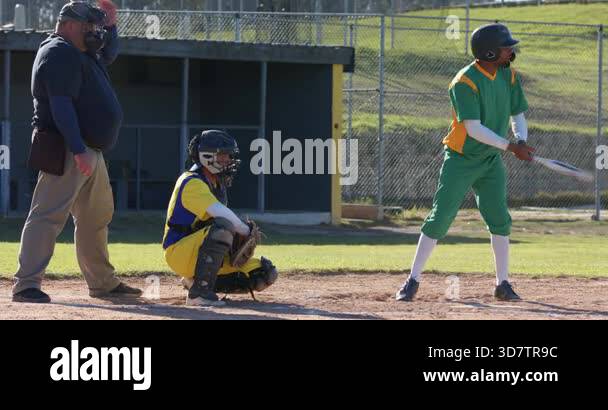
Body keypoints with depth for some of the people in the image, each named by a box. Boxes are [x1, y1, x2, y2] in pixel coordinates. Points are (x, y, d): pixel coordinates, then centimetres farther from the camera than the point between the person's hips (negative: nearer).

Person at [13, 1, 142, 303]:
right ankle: (26, 286, -17)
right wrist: (78, 150, -29)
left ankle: (102, 283, 26)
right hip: (66, 151, -11)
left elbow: (108, 54, 41)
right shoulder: (59, 53, -13)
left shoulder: (82, 53, 19)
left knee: (96, 218, 16)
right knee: (48, 215, -14)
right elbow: (61, 105, -22)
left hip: (91, 151, 11)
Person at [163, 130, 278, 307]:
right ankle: (199, 292, -31)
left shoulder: (217, 183, 14)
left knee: (266, 275, 2)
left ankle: (194, 280, 10)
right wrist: (246, 231, -17)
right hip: (179, 252, -9)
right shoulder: (192, 183, -17)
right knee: (221, 229, -38)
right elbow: (221, 214, -29)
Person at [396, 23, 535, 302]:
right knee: (440, 219, -5)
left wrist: (521, 140, -12)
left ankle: (503, 284, 9)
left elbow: (518, 114, 8)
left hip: (491, 160, 5)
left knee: (500, 219, 0)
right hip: (460, 160, -5)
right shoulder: (465, 82, -22)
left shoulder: (509, 75, -1)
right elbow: (473, 128, -26)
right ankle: (413, 281, 3)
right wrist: (510, 147, -27)